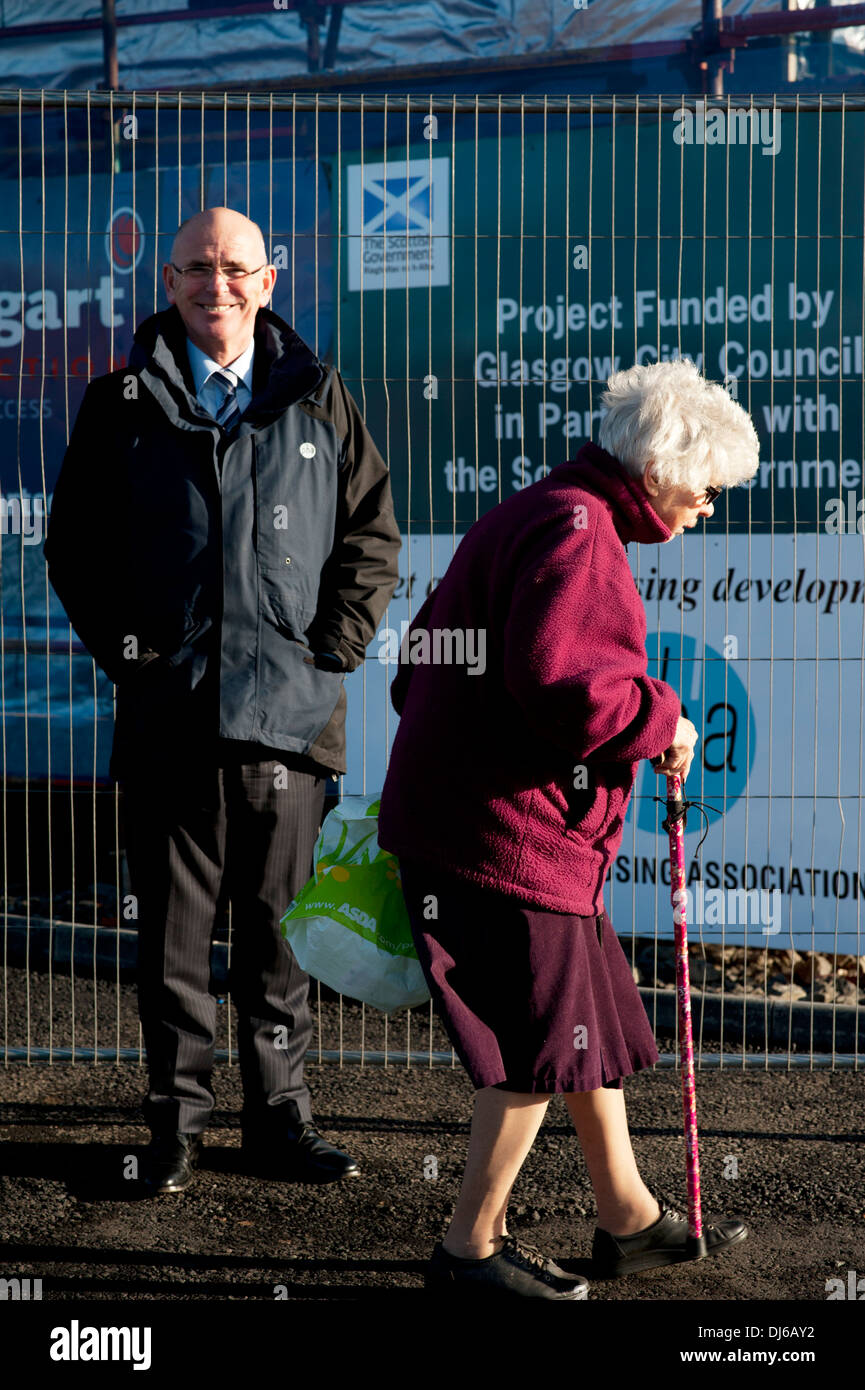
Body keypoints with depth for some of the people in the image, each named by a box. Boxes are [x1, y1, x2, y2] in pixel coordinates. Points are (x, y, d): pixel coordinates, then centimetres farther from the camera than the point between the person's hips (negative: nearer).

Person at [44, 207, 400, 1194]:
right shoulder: (123, 407, 7)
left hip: (289, 710, 1)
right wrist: (124, 649, 0)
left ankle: (280, 1122, 18)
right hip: (168, 713, 0)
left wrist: (333, 645, 1)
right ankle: (177, 1123, 17)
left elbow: (374, 534, 11)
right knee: (174, 932, 5)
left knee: (282, 929, 7)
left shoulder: (318, 401, 9)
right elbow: (73, 544, 10)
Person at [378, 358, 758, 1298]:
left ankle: (628, 1219, 31)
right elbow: (565, 682, -29)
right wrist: (661, 725, -14)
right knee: (543, 1045, -2)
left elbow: (423, 667, 21)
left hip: (453, 819, 11)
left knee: (594, 1018, 18)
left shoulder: (526, 518, 18)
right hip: (508, 835, -11)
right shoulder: (576, 532, -16)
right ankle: (470, 1248, 11)